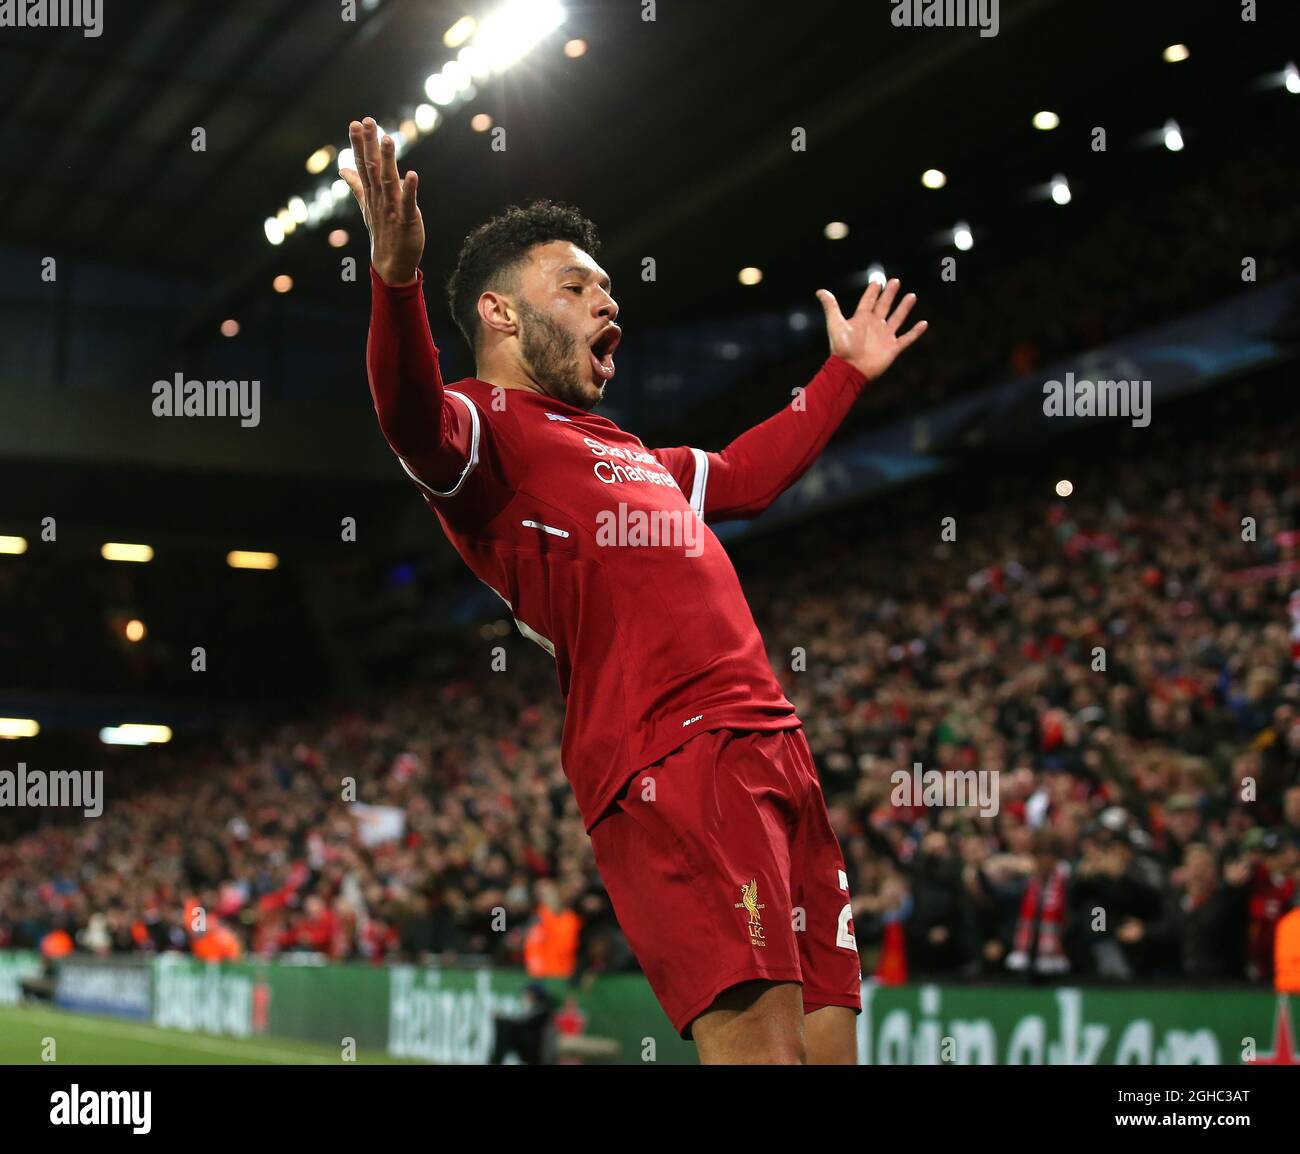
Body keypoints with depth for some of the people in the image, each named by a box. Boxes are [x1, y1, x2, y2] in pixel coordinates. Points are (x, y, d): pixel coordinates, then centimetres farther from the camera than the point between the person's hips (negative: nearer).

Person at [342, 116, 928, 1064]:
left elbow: (746, 475, 47)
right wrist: (397, 277, -39)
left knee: (828, 1041, 5)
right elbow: (414, 419, -22)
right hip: (672, 766, -9)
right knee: (759, 1044, -21)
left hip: (774, 755, 9)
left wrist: (847, 373, 52)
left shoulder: (624, 452, 30)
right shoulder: (488, 426, 2)